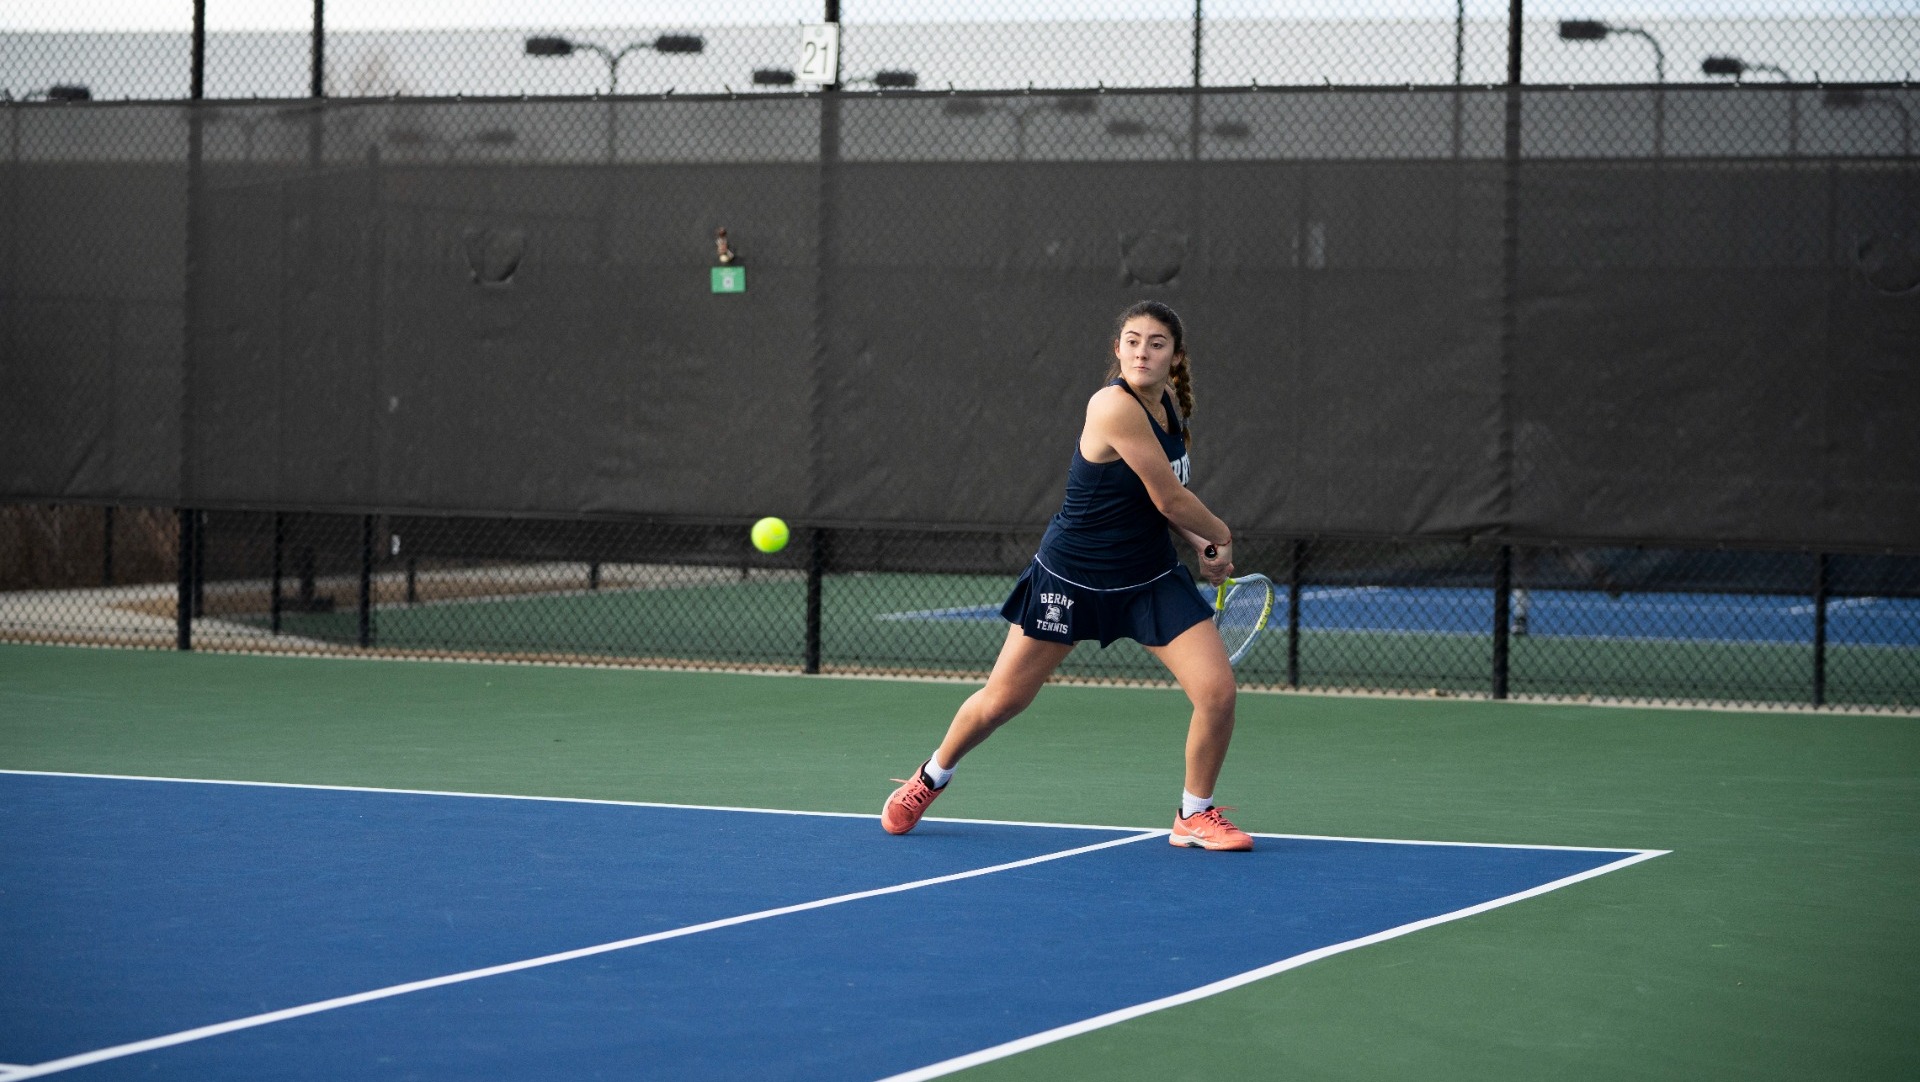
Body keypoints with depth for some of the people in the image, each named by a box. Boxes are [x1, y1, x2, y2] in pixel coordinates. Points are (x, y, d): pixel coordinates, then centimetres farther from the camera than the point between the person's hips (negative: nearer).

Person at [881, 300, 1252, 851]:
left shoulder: (1168, 408, 0)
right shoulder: (1115, 407, -26)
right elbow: (1170, 499, -21)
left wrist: (1203, 546, 3)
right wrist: (1220, 534, -3)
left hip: (1151, 579, 6)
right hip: (1072, 578, -6)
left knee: (1218, 690, -11)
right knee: (1001, 701, 6)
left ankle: (1195, 815, 12)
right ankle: (929, 779, 36)